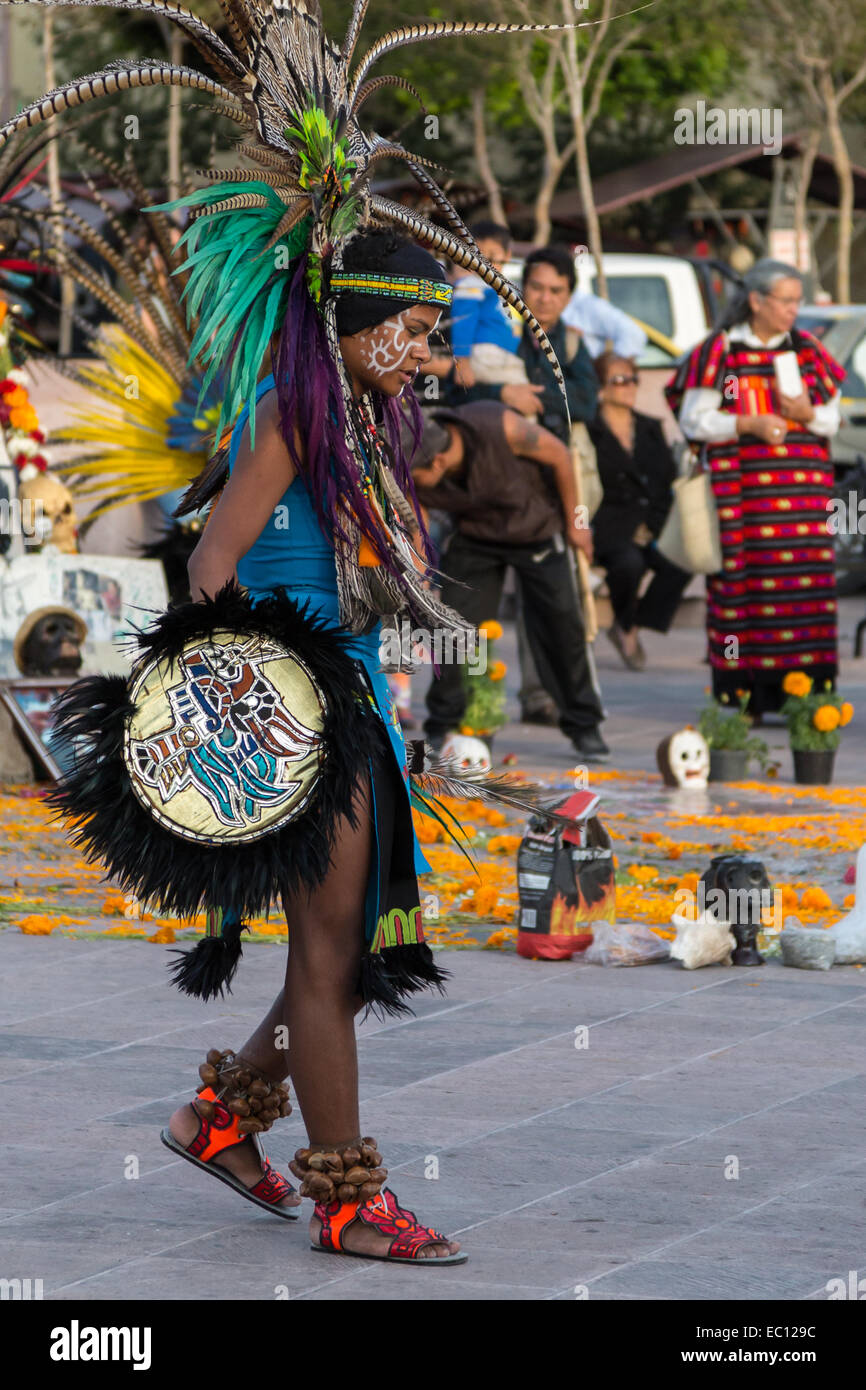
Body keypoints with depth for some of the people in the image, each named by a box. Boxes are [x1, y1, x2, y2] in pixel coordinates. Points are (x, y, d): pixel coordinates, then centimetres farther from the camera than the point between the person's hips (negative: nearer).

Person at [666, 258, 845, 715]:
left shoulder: (808, 353, 13)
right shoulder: (720, 352, 2)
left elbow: (832, 420, 15)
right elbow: (693, 420, -1)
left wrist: (807, 414, -7)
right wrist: (747, 424, -13)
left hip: (803, 486, 3)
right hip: (740, 485, -3)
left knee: (808, 587, -5)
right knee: (740, 585, -7)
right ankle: (740, 698, -4)